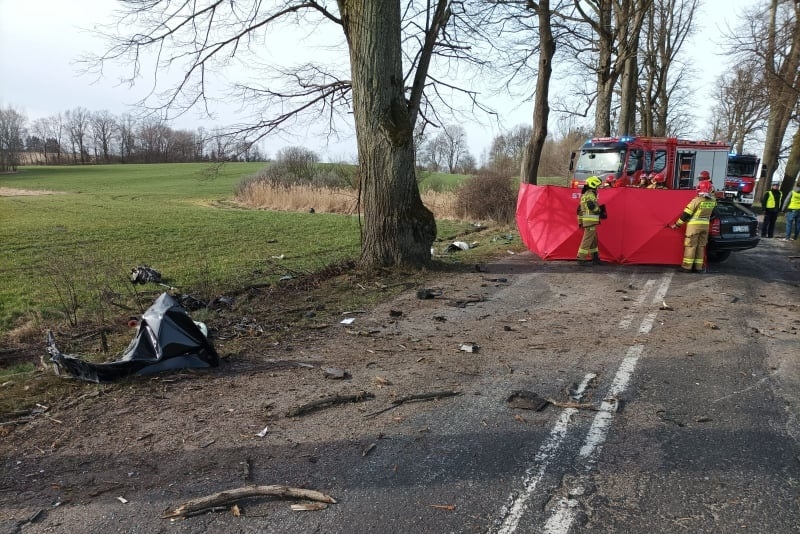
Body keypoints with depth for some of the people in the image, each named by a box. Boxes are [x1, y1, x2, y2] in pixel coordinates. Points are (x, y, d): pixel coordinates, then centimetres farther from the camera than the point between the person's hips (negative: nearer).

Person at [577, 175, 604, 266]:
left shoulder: (584, 195, 19)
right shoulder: (590, 194, -11)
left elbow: (580, 209, 20)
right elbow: (592, 206, -25)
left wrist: (580, 221, 21)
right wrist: (599, 210, -5)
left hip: (586, 221, 10)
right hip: (590, 221, -10)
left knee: (594, 240, 16)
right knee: (587, 240, -8)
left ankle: (595, 258, 22)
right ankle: (581, 259, -8)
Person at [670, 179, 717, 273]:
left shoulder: (697, 200, -16)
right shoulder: (713, 201, 0)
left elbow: (686, 214, -12)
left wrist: (677, 224, -5)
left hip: (694, 225, -5)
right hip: (705, 225, 5)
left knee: (691, 245, 0)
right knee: (701, 246, 13)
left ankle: (687, 266, 1)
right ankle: (698, 267, 16)